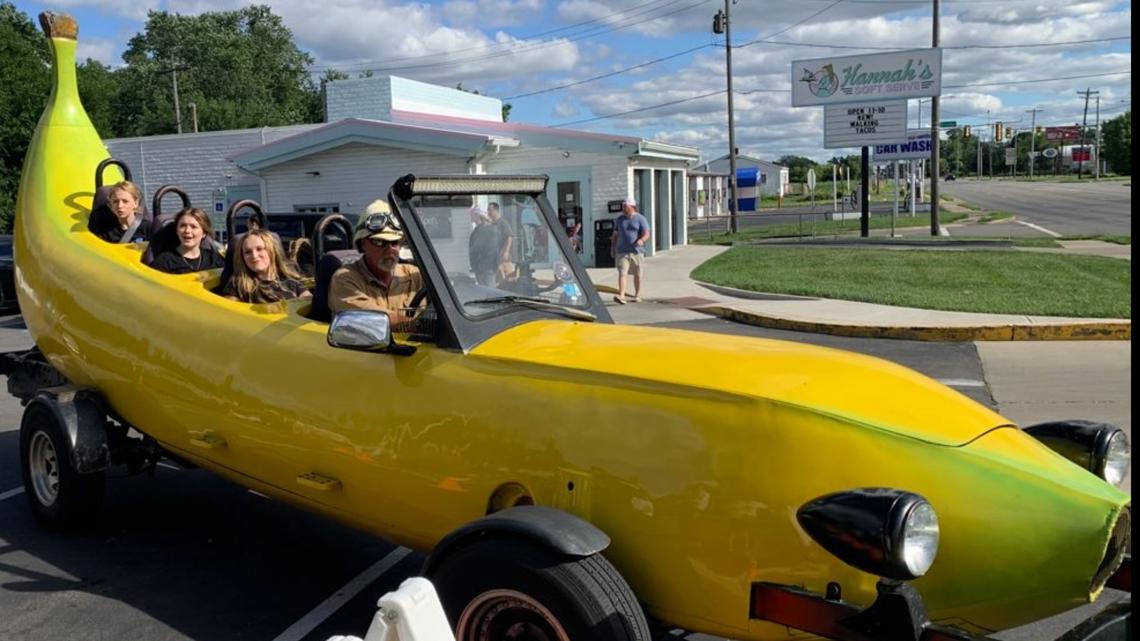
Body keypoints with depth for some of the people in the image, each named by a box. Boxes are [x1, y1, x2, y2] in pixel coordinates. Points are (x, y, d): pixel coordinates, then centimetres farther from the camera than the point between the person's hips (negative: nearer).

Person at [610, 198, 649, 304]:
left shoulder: (640, 219, 0)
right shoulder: (619, 219, 11)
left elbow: (646, 234, -7)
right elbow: (615, 235, 18)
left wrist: (641, 240, -28)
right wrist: (612, 248, 12)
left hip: (636, 251, -2)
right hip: (622, 252, 2)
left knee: (637, 275, 8)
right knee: (622, 273, -12)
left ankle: (637, 295, 23)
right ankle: (621, 296, -21)